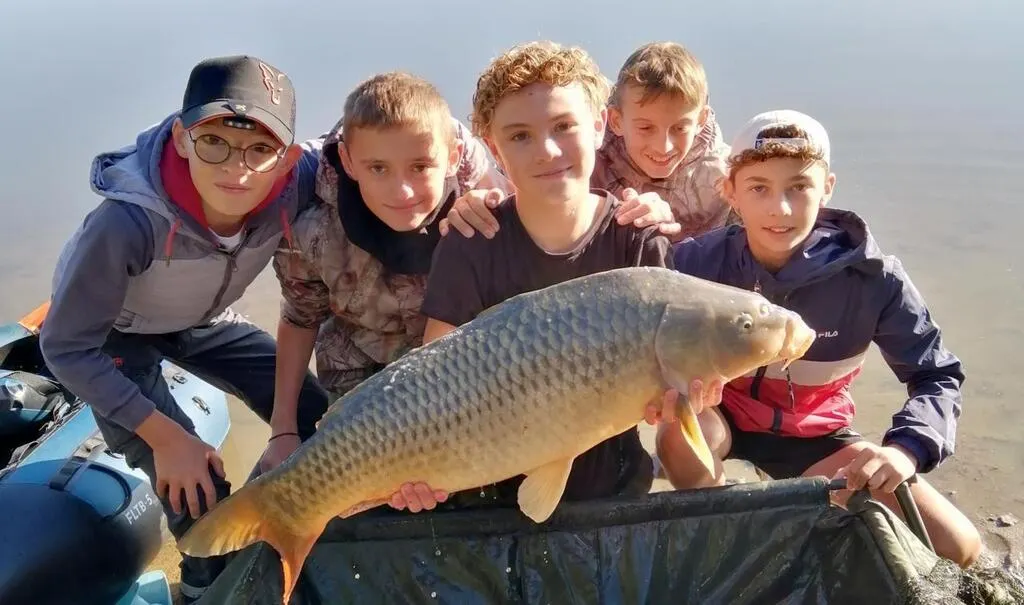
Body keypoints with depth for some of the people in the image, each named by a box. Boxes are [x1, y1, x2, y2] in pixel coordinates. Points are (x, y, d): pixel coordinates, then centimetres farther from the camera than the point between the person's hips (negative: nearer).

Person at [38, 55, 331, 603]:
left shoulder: (298, 181, -32)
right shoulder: (127, 222, -41)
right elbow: (66, 348, -28)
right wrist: (166, 436, -26)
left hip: (201, 321, 4)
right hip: (112, 336, -4)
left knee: (316, 420, 1)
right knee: (197, 495, -16)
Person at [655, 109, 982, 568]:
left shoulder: (872, 277, -21)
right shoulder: (699, 262, -22)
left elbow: (938, 375, -12)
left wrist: (907, 447, -31)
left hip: (814, 432, 2)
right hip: (723, 413, -1)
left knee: (959, 549, -7)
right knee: (679, 440, -37)